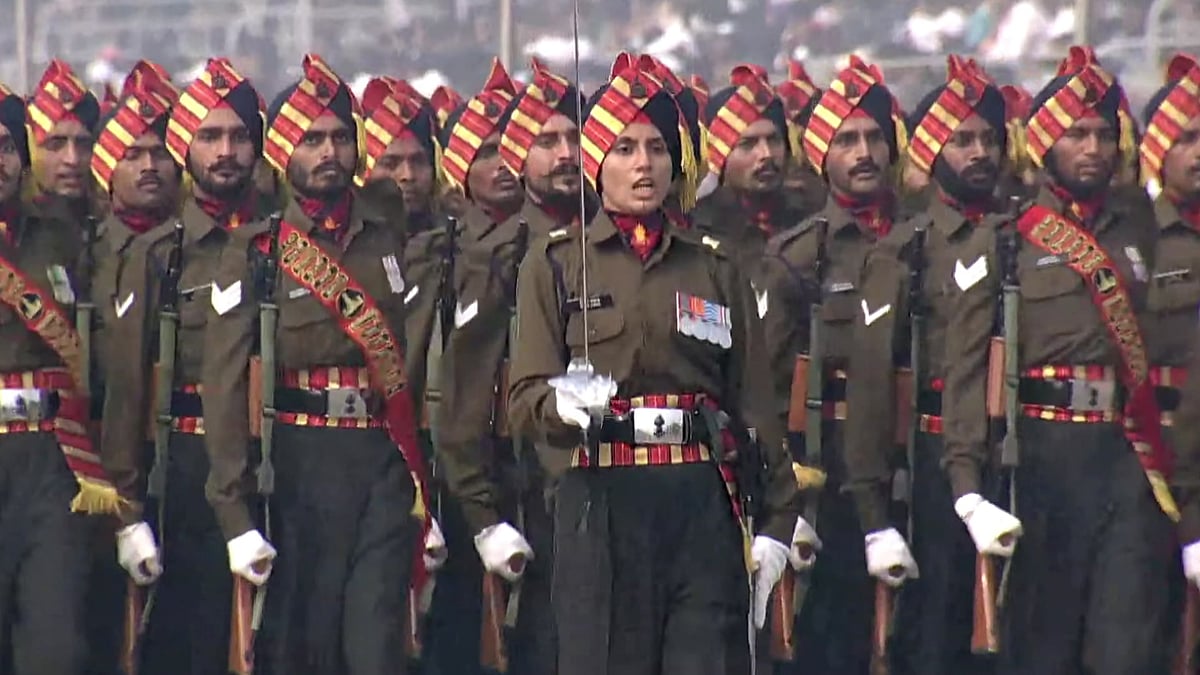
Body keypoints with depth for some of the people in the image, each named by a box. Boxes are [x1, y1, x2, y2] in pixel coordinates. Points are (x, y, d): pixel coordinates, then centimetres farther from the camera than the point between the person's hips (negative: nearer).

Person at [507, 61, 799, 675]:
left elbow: (754, 404, 12)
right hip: (602, 505, -2)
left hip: (703, 505, 2)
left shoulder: (715, 267, 13)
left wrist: (775, 521, 4)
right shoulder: (555, 263, 6)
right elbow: (525, 400, -1)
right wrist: (564, 404, -24)